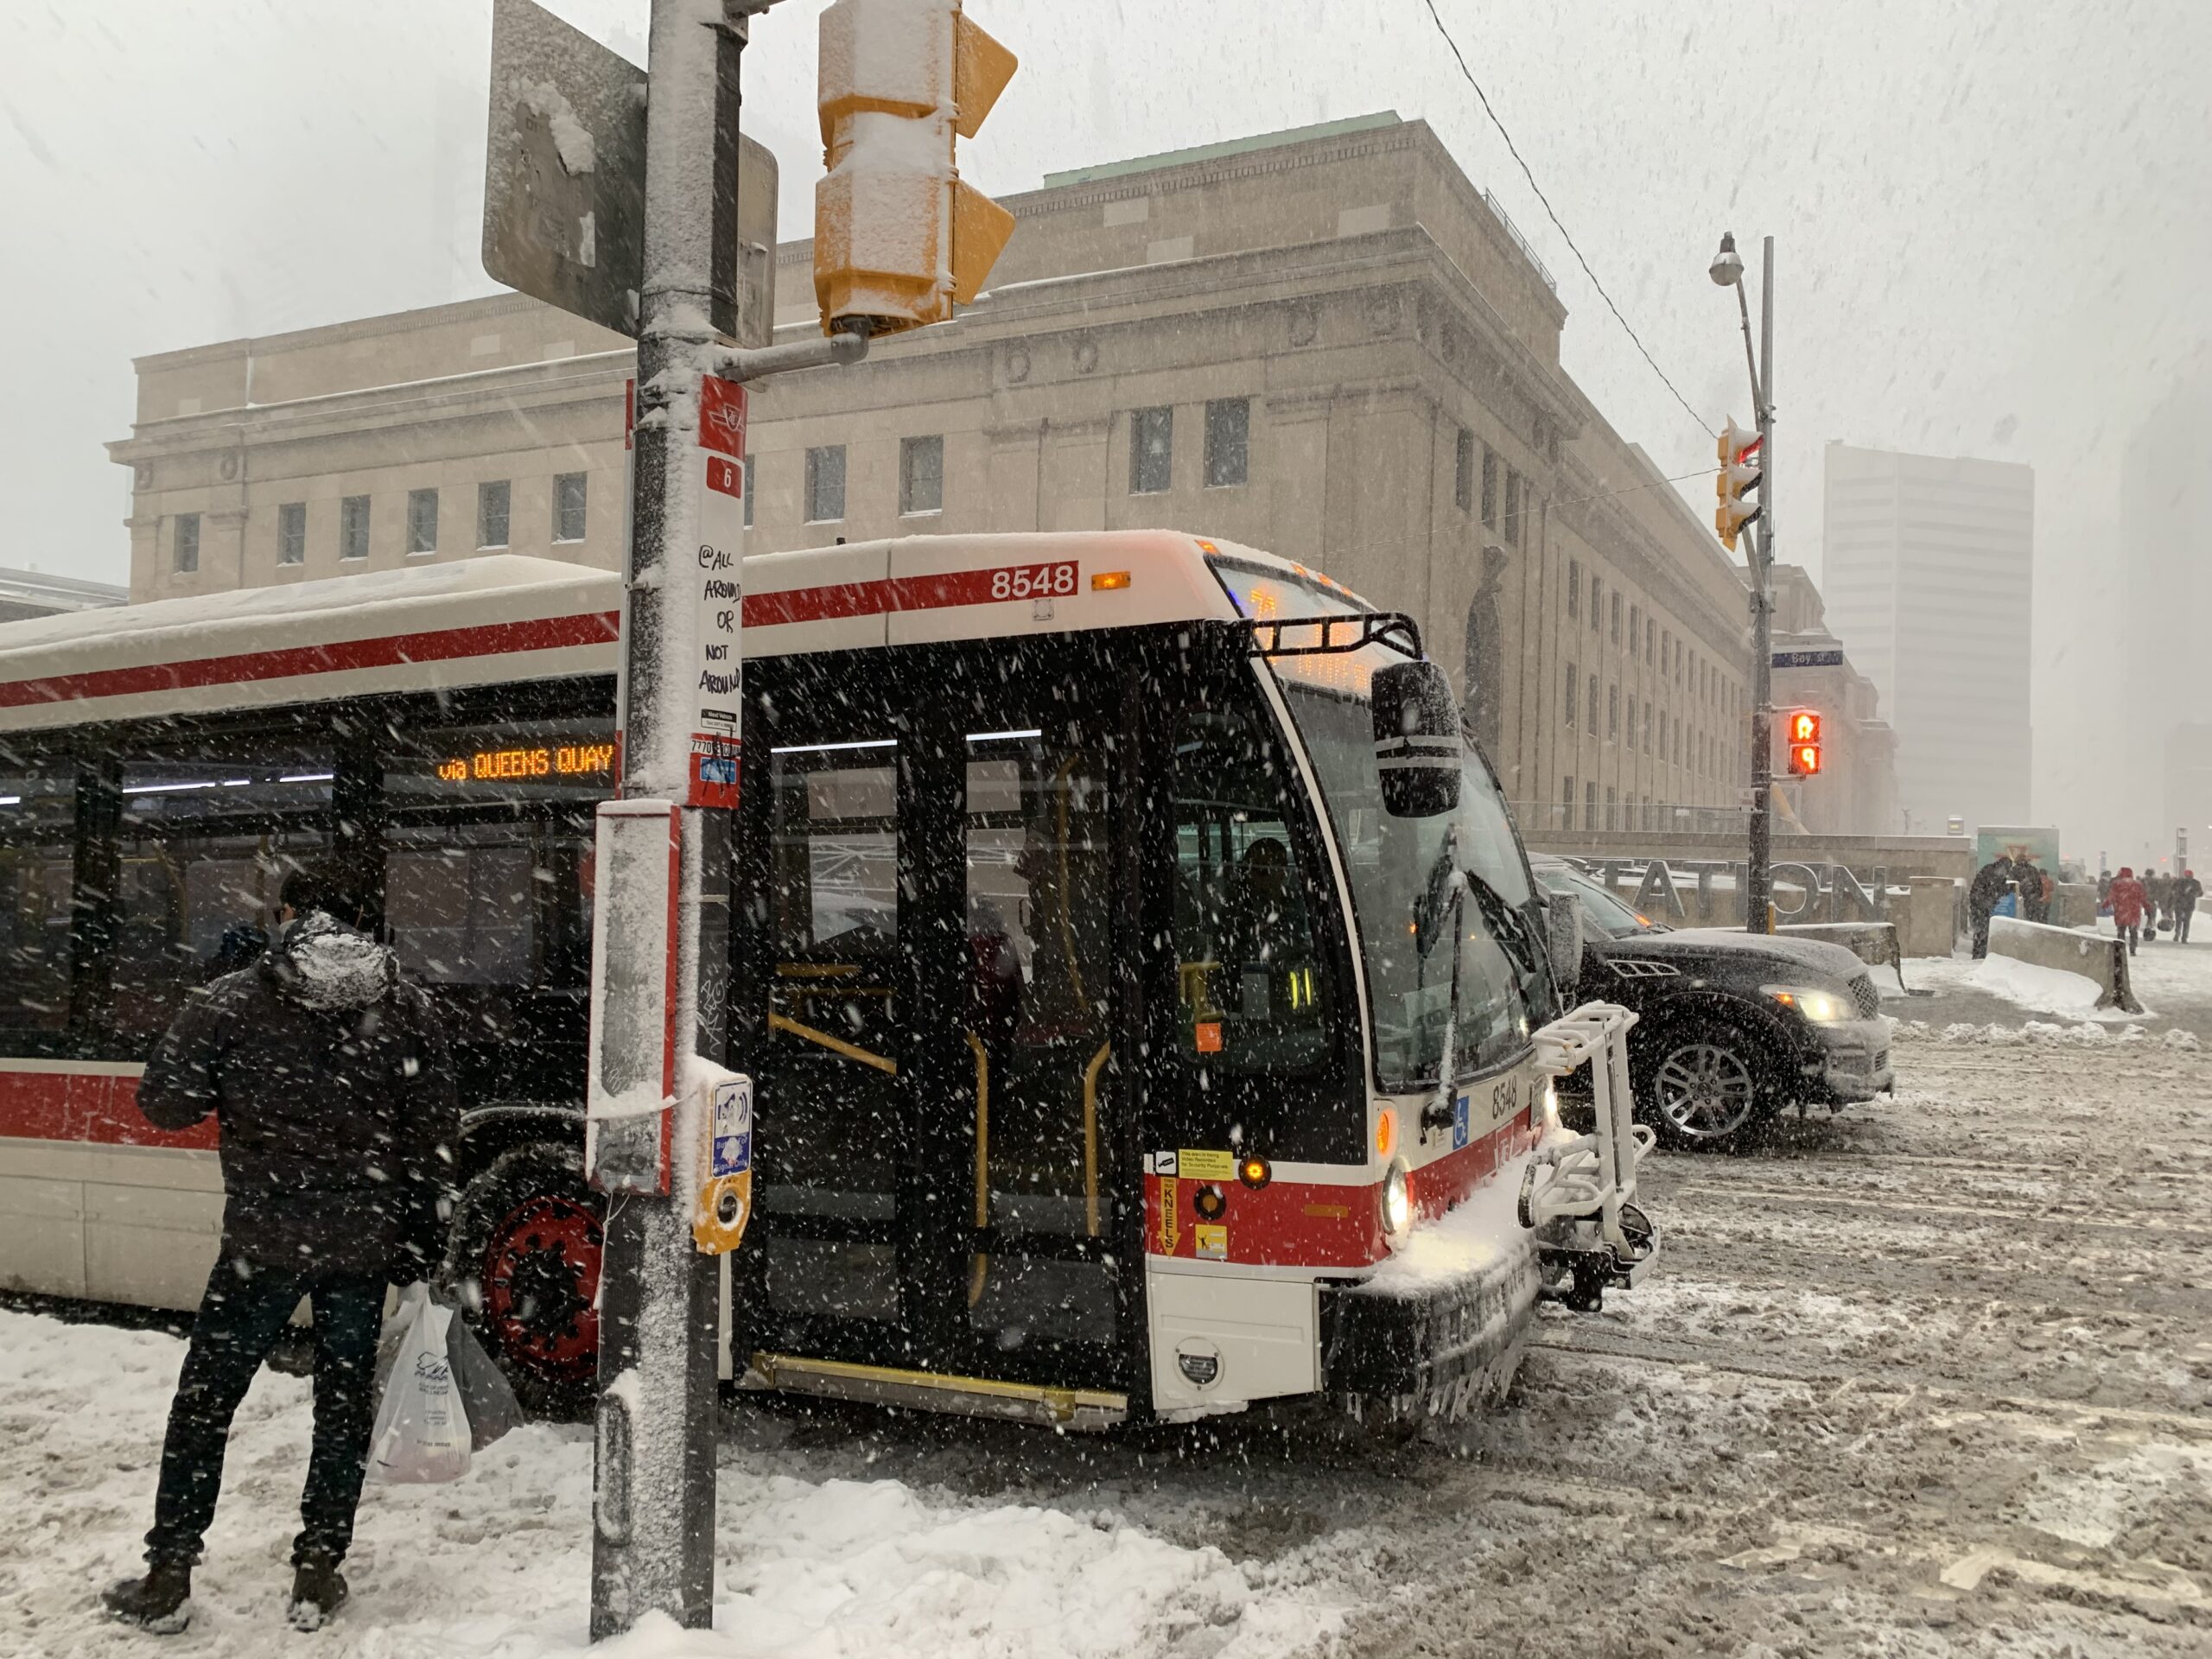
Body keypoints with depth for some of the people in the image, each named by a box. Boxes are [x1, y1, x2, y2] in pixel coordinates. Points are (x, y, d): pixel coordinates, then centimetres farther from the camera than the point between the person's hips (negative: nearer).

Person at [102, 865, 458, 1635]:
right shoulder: (406, 1006, 0)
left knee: (205, 1399, 13)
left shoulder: (230, 1002, -6)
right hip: (365, 1238, 2)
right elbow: (435, 1128, -1)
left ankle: (168, 1577, 16)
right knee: (344, 1402, 12)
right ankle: (318, 1573, 18)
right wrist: (425, 1232, 6)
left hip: (265, 1237, -2)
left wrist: (227, 1093, 13)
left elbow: (164, 1102, -7)